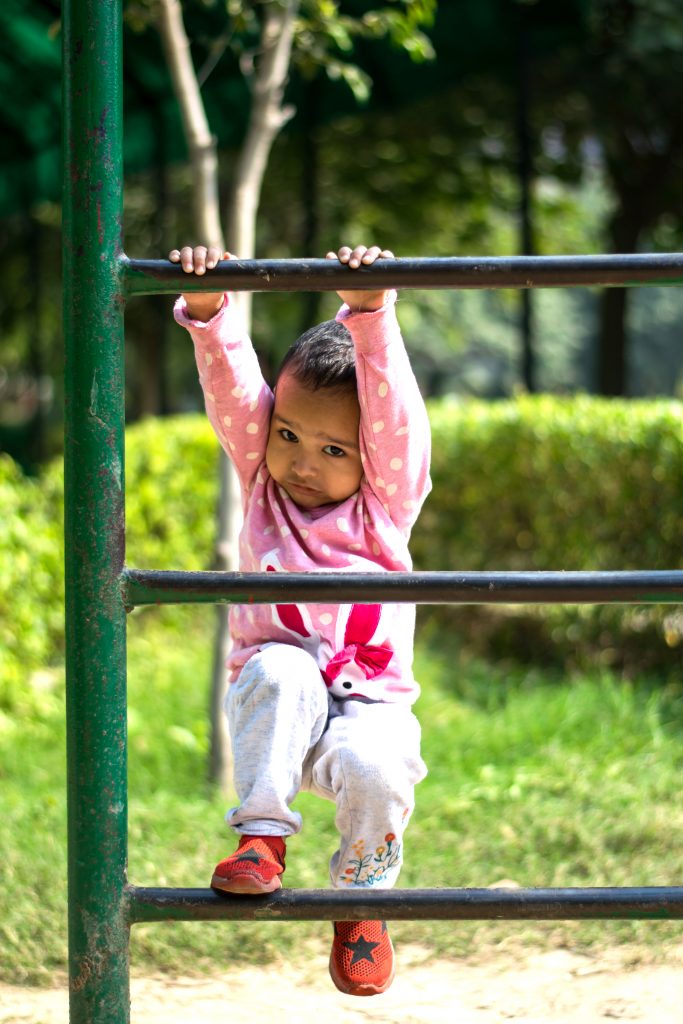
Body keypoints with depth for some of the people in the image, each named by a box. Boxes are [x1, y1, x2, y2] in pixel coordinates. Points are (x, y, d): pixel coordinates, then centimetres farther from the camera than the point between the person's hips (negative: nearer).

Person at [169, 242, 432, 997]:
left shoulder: (387, 502, -1)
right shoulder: (262, 484, 5)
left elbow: (394, 405, -17)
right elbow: (232, 390, -9)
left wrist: (370, 311, -30)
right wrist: (209, 309, -25)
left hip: (367, 700, -1)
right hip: (276, 709, 1)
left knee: (373, 767, -33)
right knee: (280, 672, -33)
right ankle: (262, 838, -22)